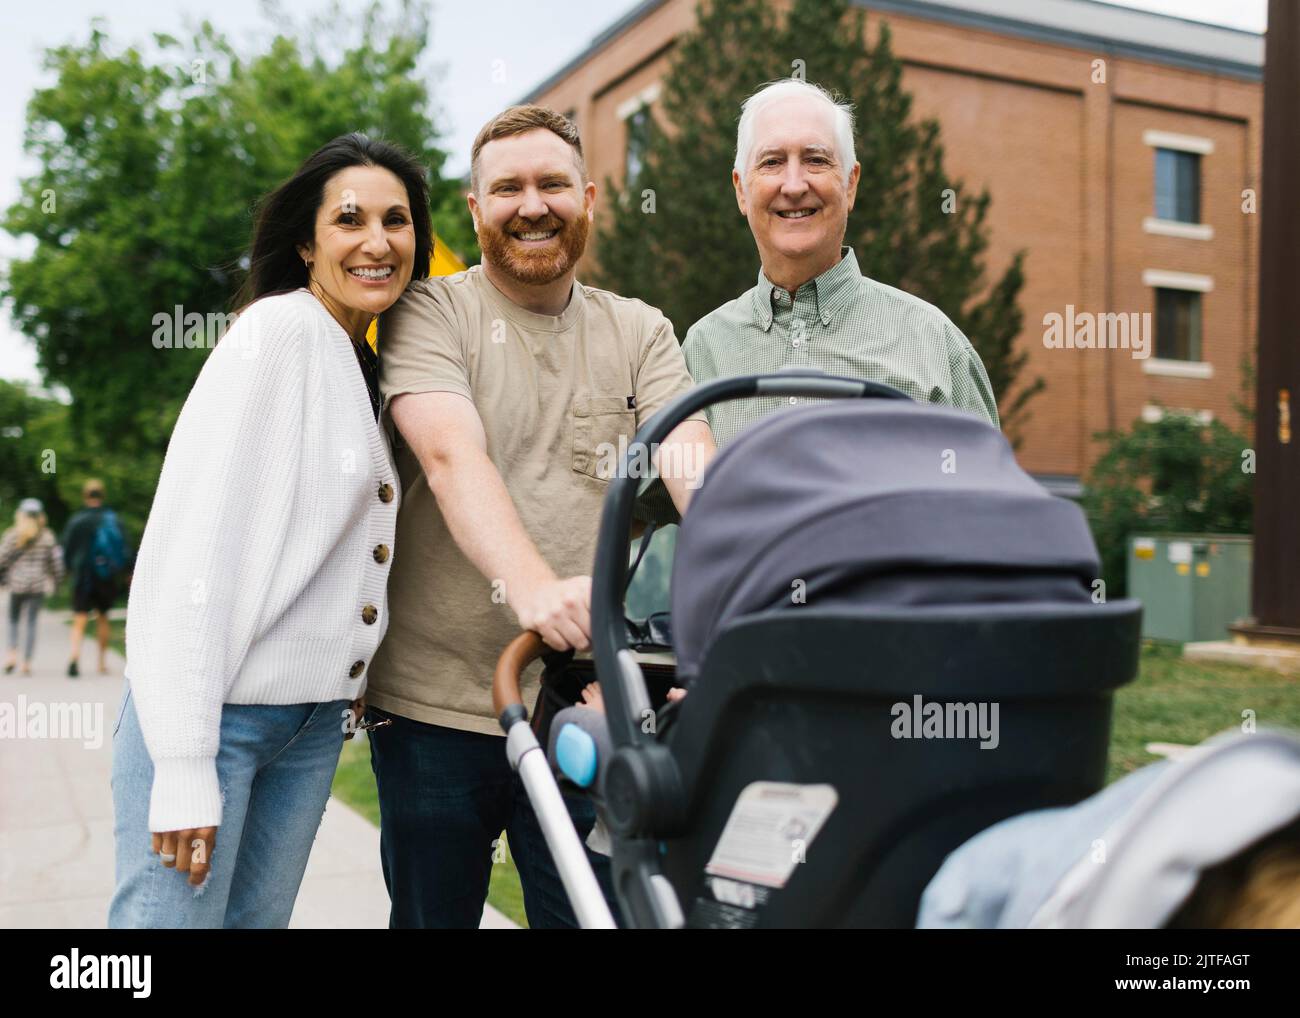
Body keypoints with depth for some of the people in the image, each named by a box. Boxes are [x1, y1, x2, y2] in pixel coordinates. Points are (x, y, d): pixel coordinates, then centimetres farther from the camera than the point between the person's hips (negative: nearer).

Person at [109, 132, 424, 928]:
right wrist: (184, 764, -22)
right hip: (213, 712, -8)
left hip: (315, 724, 8)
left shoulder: (367, 370, 14)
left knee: (260, 918, 12)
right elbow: (192, 542, -18)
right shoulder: (282, 329, -11)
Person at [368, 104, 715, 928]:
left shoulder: (639, 333, 9)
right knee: (433, 911, 12)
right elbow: (453, 457, -18)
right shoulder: (431, 315, -1)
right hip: (435, 704, -2)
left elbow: (693, 459, -7)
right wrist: (533, 584, -37)